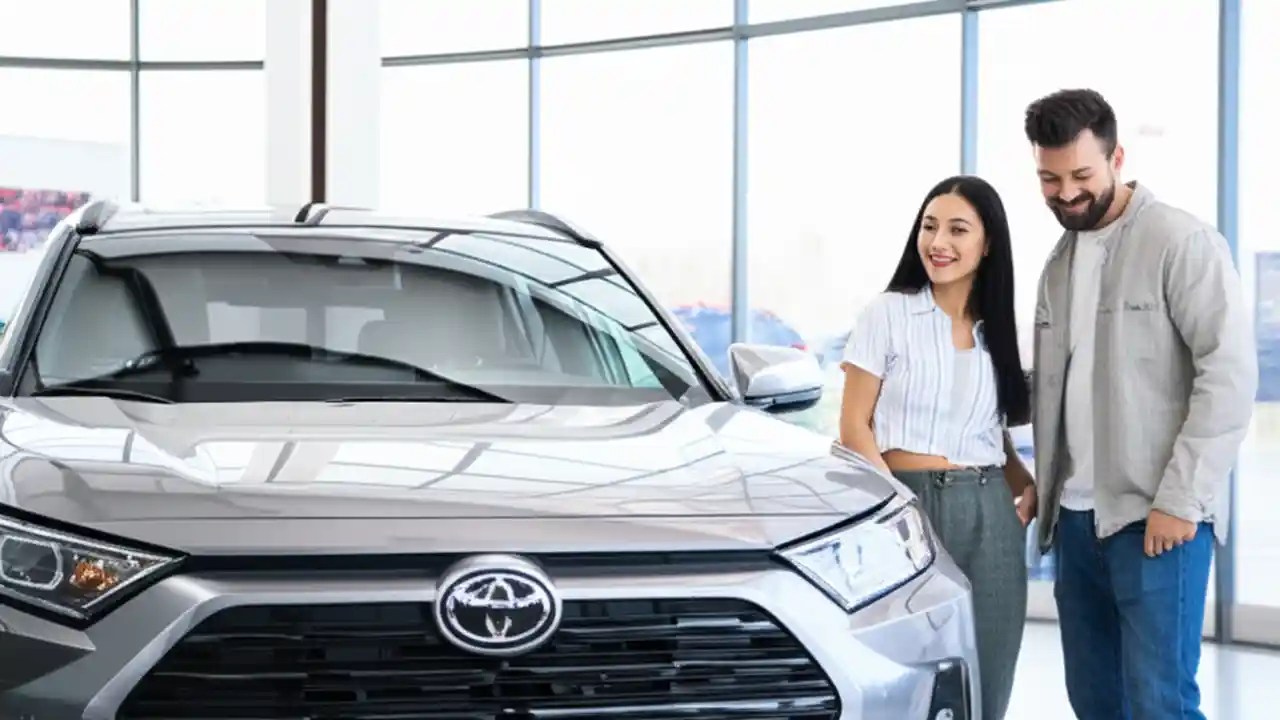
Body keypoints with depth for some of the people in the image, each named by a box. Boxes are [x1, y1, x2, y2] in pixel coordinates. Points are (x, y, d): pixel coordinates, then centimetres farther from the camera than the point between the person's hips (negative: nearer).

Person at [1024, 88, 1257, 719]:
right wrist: (1047, 493, 14)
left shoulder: (1183, 243, -7)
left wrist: (1179, 499, -17)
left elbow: (1230, 374, -14)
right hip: (1076, 518, 7)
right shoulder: (1060, 261, 16)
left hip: (1155, 518, -7)